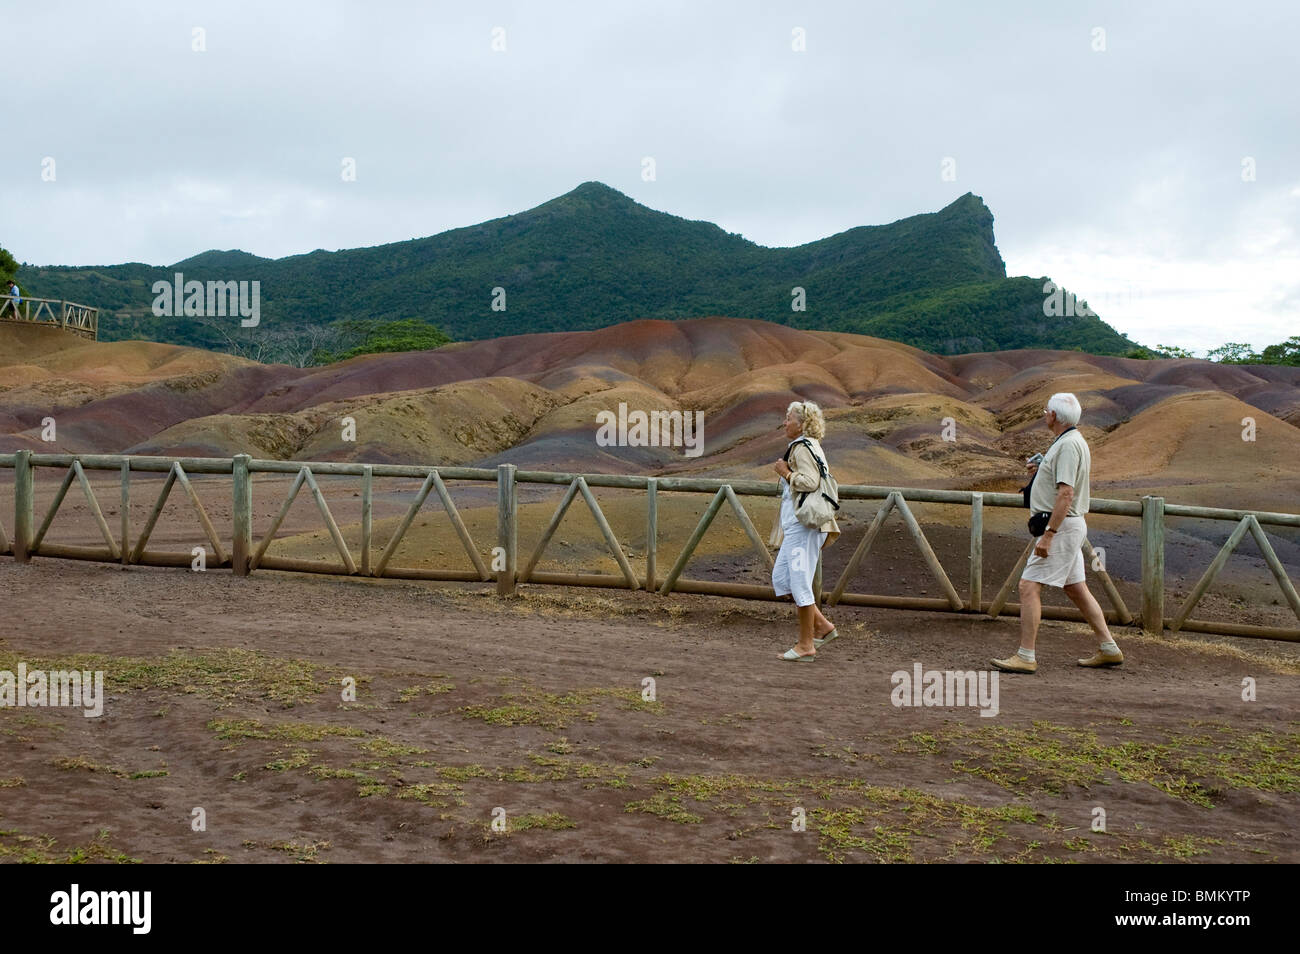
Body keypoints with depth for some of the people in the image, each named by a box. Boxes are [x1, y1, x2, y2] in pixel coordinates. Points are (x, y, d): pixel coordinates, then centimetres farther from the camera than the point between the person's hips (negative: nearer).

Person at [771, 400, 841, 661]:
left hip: (803, 523, -11)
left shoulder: (803, 447, -13)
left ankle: (806, 646, 0)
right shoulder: (807, 446, 19)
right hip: (796, 524, 11)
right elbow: (816, 481, 27)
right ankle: (822, 625, 14)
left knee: (799, 581, -6)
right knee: (781, 577, 12)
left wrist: (785, 472, -13)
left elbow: (810, 482, -25)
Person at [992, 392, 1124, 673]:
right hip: (1068, 526, 11)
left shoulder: (1069, 444, -17)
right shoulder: (1069, 441, 16)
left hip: (1062, 527, -11)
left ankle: (1026, 657, -11)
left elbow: (1066, 493, -25)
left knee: (1029, 586, -11)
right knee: (1076, 589, 15)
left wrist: (1048, 534, -26)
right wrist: (1039, 474, 9)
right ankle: (1109, 649, 21)